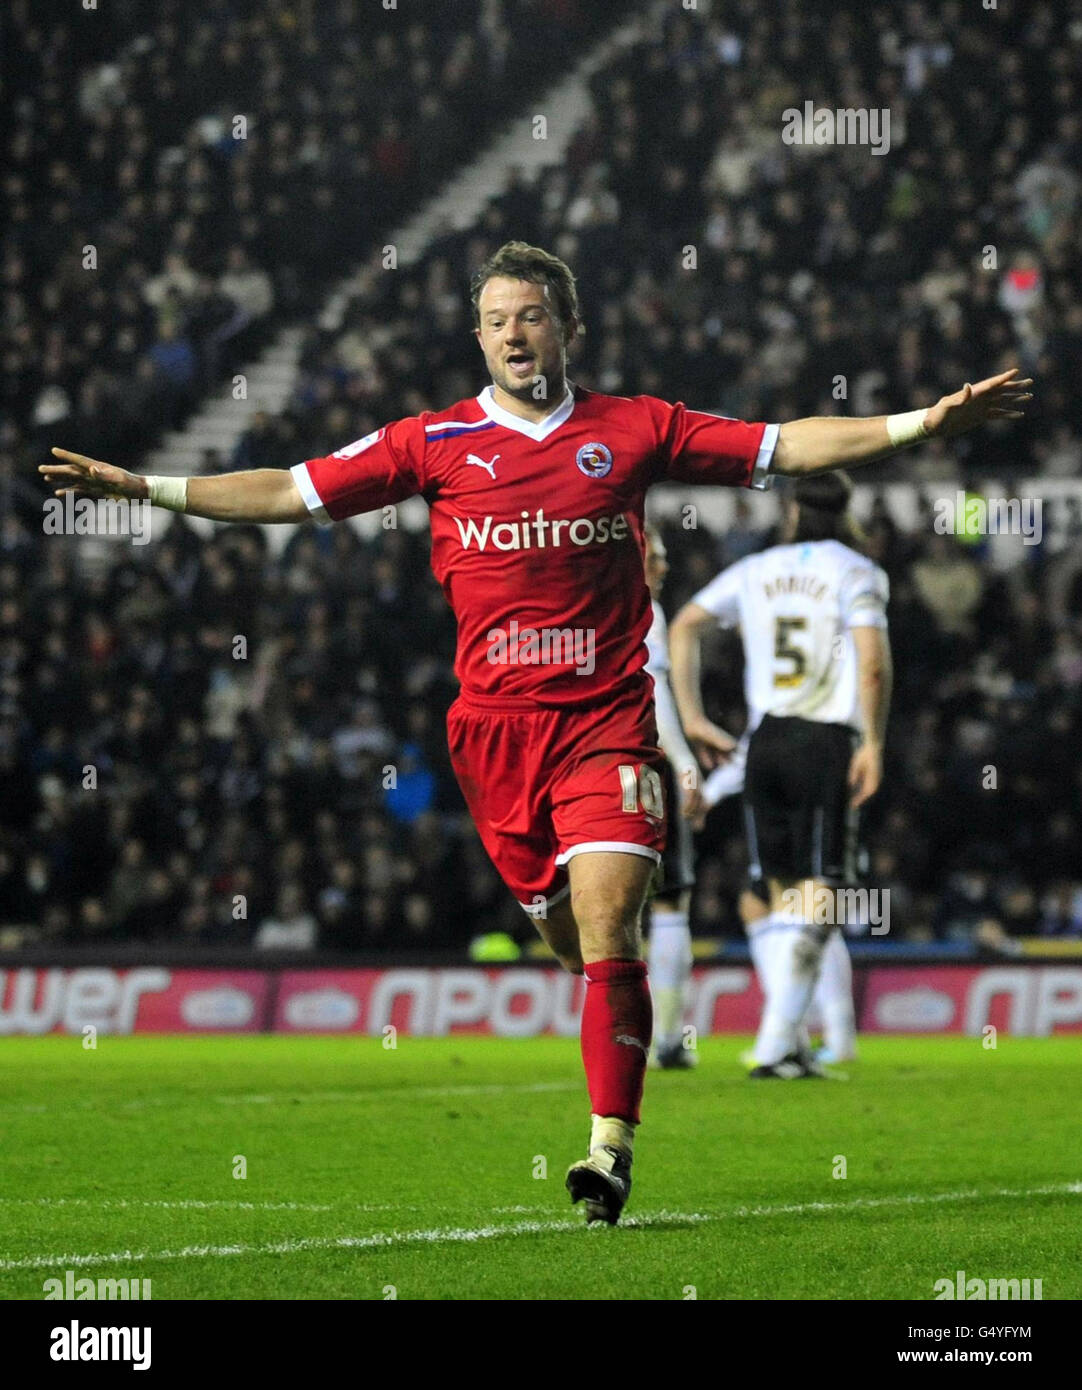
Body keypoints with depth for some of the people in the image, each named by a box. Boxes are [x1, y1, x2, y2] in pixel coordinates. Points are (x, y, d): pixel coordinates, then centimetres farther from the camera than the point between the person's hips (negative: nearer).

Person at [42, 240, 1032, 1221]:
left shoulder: (634, 430, 5)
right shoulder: (436, 442, 6)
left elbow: (784, 447, 7)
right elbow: (292, 494, 8)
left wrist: (925, 423, -1)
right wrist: (141, 486, 3)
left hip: (607, 720, -2)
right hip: (494, 725, 2)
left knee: (606, 926, -15)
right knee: (569, 937, 6)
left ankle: (611, 1143, -15)